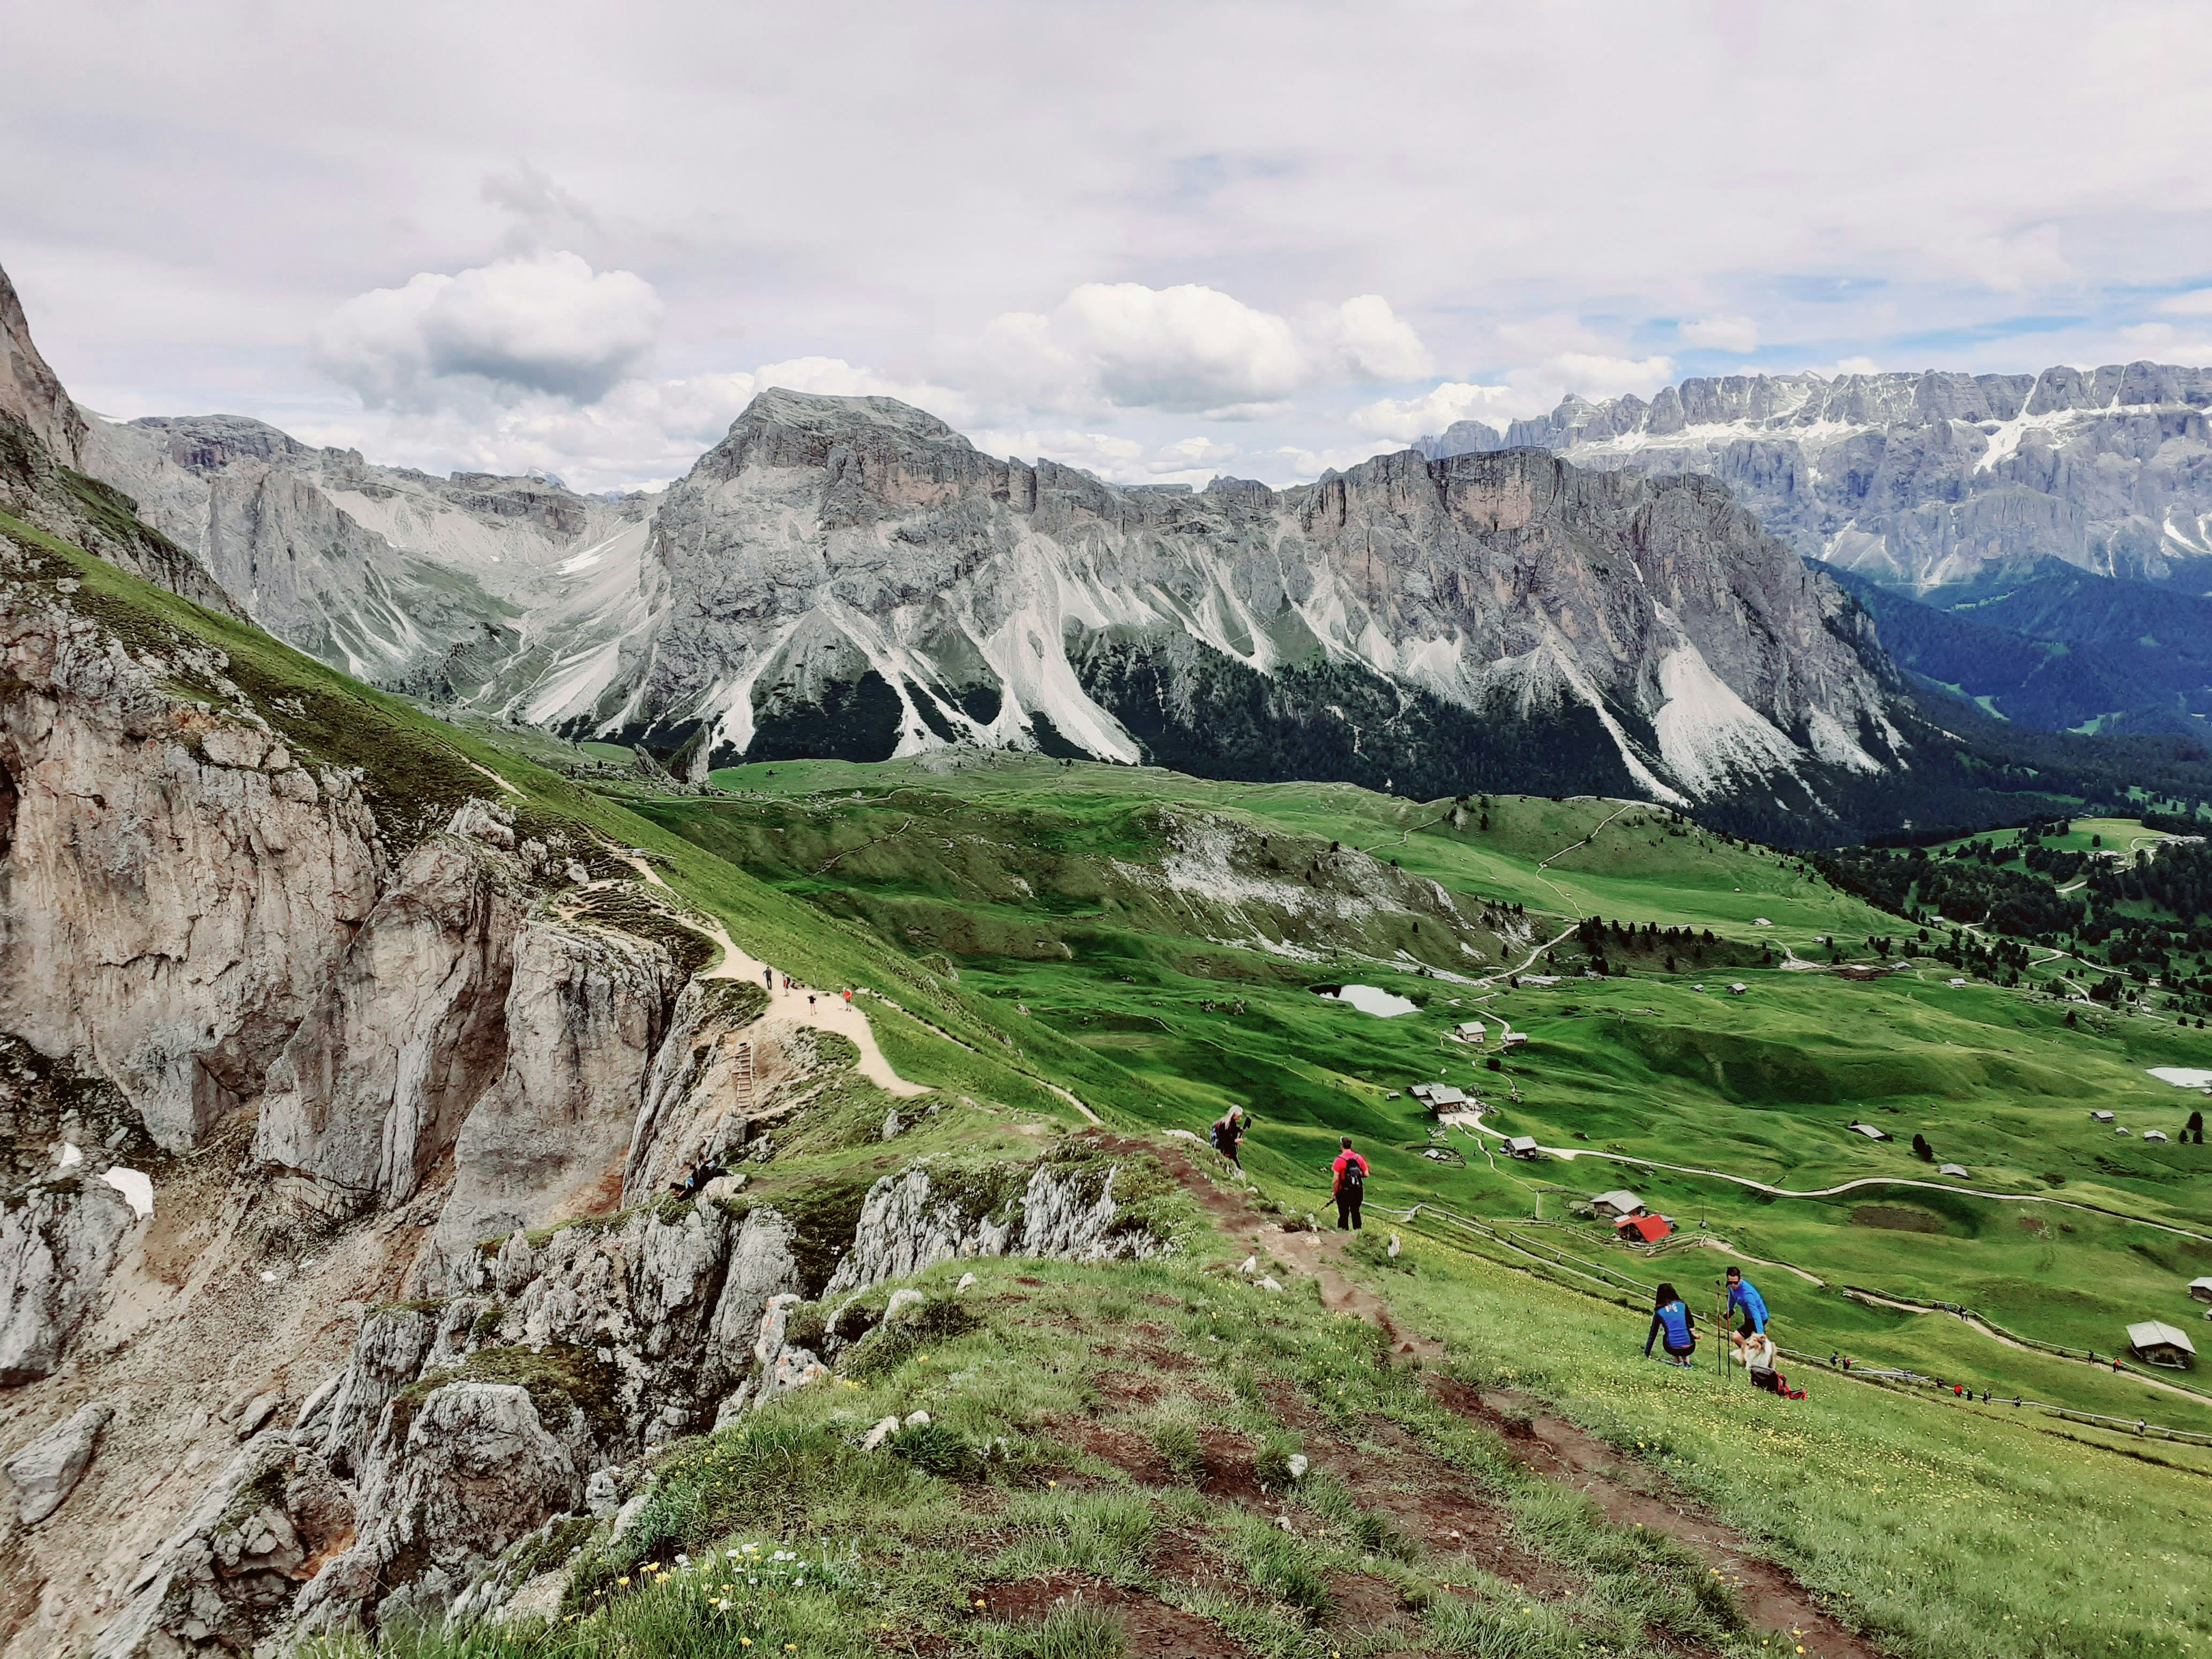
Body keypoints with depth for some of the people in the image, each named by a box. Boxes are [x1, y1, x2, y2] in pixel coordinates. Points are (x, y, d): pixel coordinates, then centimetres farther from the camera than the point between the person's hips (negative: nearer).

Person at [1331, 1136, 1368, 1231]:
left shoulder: (1339, 1160, -15)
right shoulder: (1359, 1158, -2)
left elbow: (1336, 1179, -16)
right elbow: (1366, 1174, 1)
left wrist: (1334, 1193, -6)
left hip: (1344, 1192, -4)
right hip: (1358, 1191, 4)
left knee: (1344, 1213, 8)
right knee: (1355, 1211, 18)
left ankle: (1344, 1230, 13)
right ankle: (1357, 1230, 23)